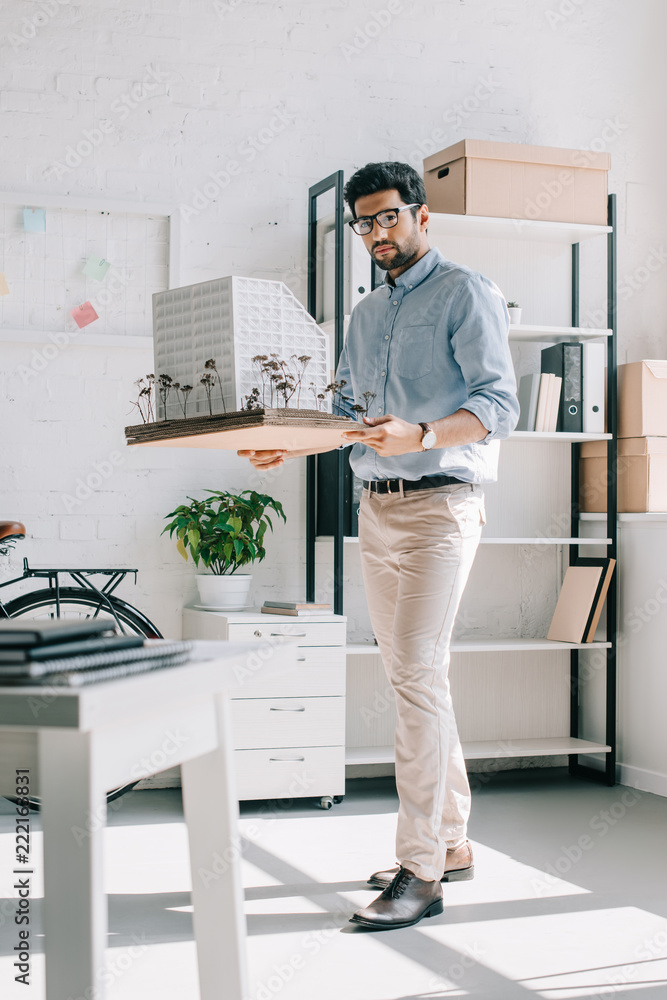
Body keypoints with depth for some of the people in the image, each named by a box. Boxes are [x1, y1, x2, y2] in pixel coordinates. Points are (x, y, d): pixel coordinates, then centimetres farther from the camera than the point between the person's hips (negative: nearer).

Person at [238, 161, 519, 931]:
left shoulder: (466, 293, -4)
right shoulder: (365, 315, 20)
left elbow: (498, 406, -13)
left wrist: (419, 435, -29)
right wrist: (290, 447, 3)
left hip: (440, 504, -8)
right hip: (376, 510, 8)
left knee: (417, 673, -14)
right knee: (411, 675, 10)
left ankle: (419, 871, -10)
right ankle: (451, 842, 20)